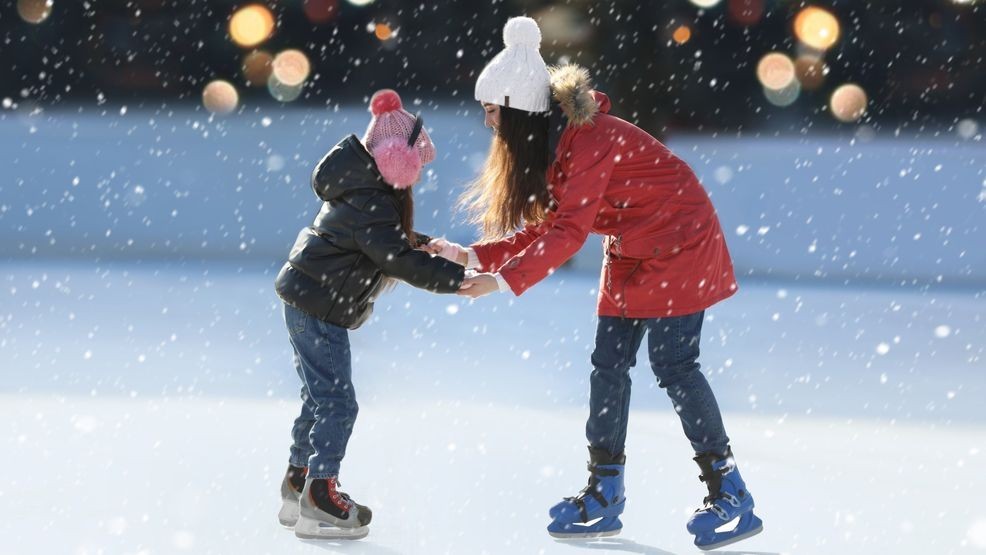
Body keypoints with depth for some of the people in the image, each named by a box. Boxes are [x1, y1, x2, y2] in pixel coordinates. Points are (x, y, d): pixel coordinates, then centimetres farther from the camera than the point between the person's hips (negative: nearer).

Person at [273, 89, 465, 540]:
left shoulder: (363, 186, 9)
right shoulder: (371, 200, -22)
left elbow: (390, 239, 22)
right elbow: (399, 259, -29)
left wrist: (427, 245, 6)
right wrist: (457, 279, -30)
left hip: (306, 300, 11)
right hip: (319, 307, -11)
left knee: (321, 396, 19)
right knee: (337, 401, -8)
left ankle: (299, 483, 29)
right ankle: (319, 503, -6)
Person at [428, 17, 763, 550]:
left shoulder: (589, 138, -26)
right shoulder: (548, 144, 3)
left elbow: (569, 233, -32)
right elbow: (544, 231, 3)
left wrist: (505, 281, -33)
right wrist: (471, 256, -3)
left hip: (678, 244, -9)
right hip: (630, 255, 9)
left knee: (672, 364, -13)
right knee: (609, 363, 5)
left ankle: (731, 497, -7)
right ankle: (604, 495, 12)